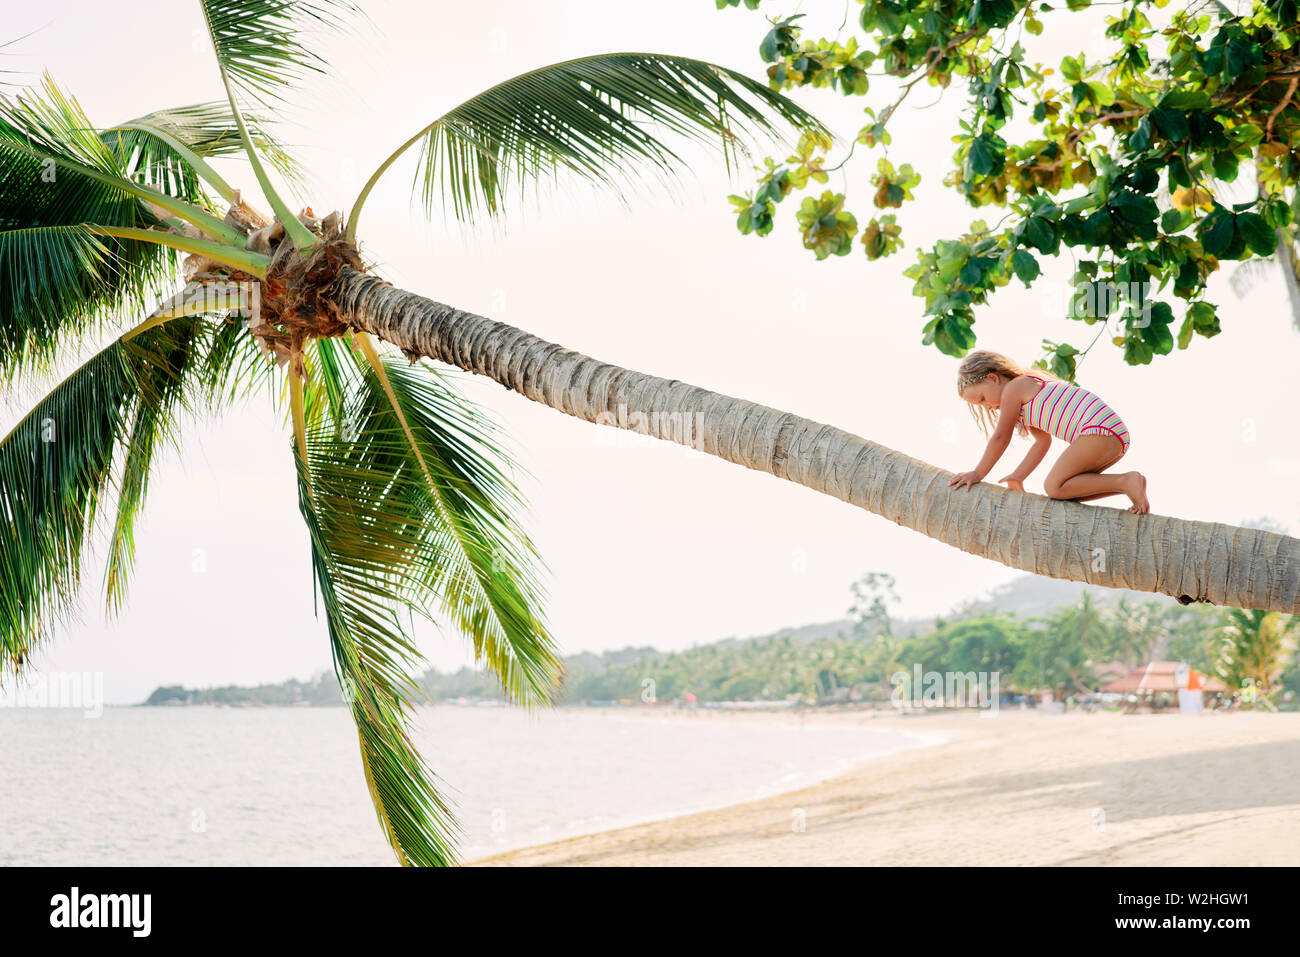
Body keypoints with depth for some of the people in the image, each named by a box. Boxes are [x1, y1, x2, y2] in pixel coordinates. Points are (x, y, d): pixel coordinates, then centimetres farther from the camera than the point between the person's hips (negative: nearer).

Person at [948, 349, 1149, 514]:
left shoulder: (1013, 388, 0)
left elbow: (1000, 439, 3)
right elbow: (1043, 442, 29)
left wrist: (978, 474, 13)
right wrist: (1018, 477, 23)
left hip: (1099, 429, -10)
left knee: (1054, 487, -13)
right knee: (1067, 488, 16)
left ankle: (1126, 482, -18)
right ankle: (1129, 486, 6)